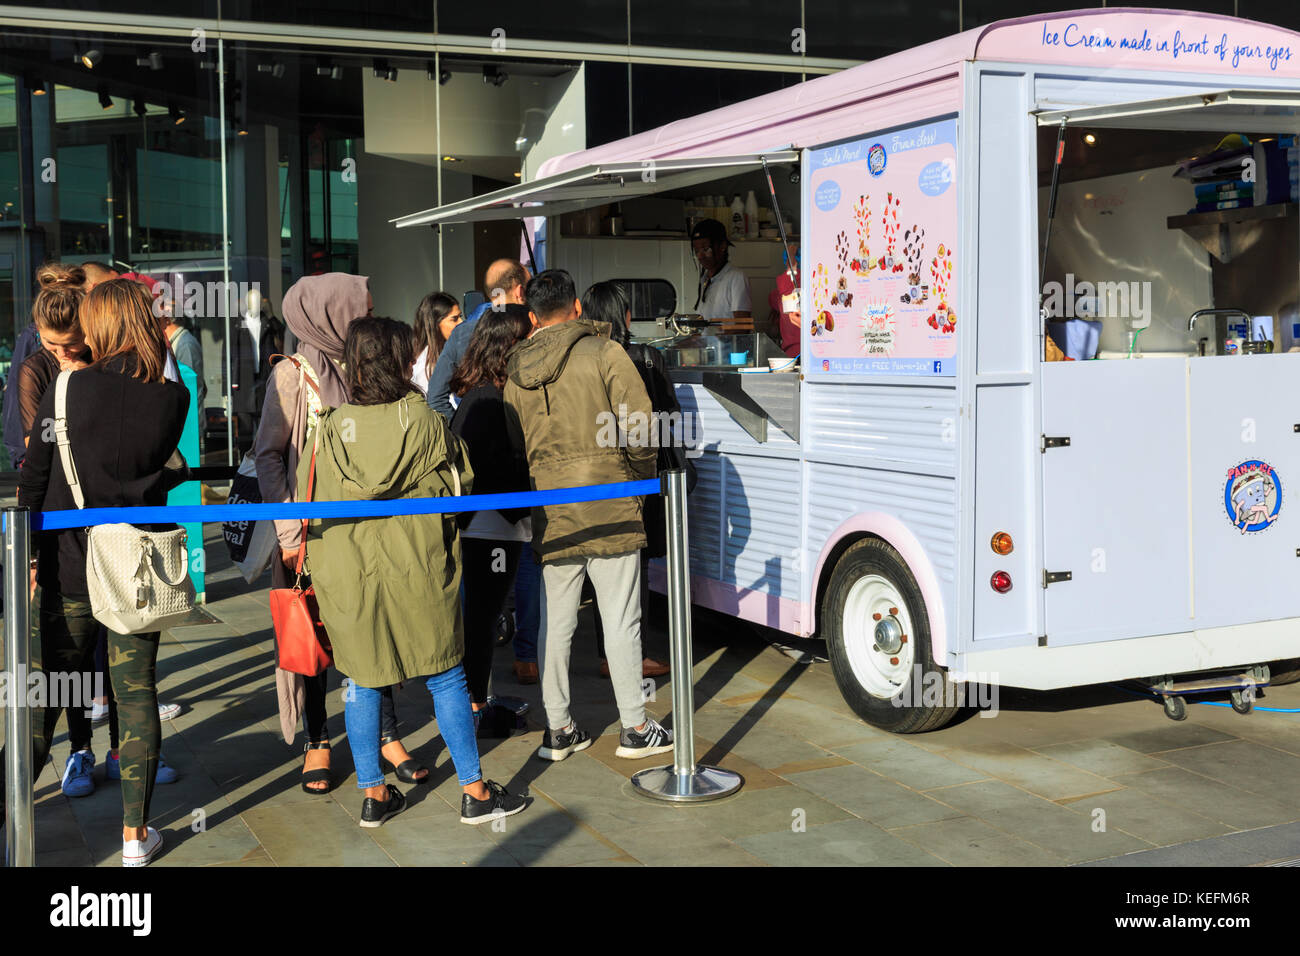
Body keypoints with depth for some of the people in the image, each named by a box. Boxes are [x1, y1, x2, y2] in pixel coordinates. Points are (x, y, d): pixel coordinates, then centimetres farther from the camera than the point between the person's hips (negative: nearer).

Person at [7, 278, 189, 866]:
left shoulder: (67, 389, -9)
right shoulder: (173, 398, -7)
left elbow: (33, 478, -5)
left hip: (69, 566, 0)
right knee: (137, 692, 7)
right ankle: (135, 834, 13)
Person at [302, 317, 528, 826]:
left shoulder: (329, 429, -2)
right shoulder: (426, 422, -8)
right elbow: (457, 487, 3)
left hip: (346, 573, 2)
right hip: (417, 571, -2)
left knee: (361, 679, 13)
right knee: (445, 677, 8)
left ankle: (373, 793, 20)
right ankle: (475, 792, 15)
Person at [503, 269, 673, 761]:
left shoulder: (516, 372, 9)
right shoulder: (604, 353, -5)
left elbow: (516, 443, 12)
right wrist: (642, 479, 6)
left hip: (550, 512, 4)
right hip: (609, 508, -4)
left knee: (555, 622, 11)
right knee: (620, 619, 3)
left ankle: (557, 729, 17)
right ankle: (635, 728, 9)